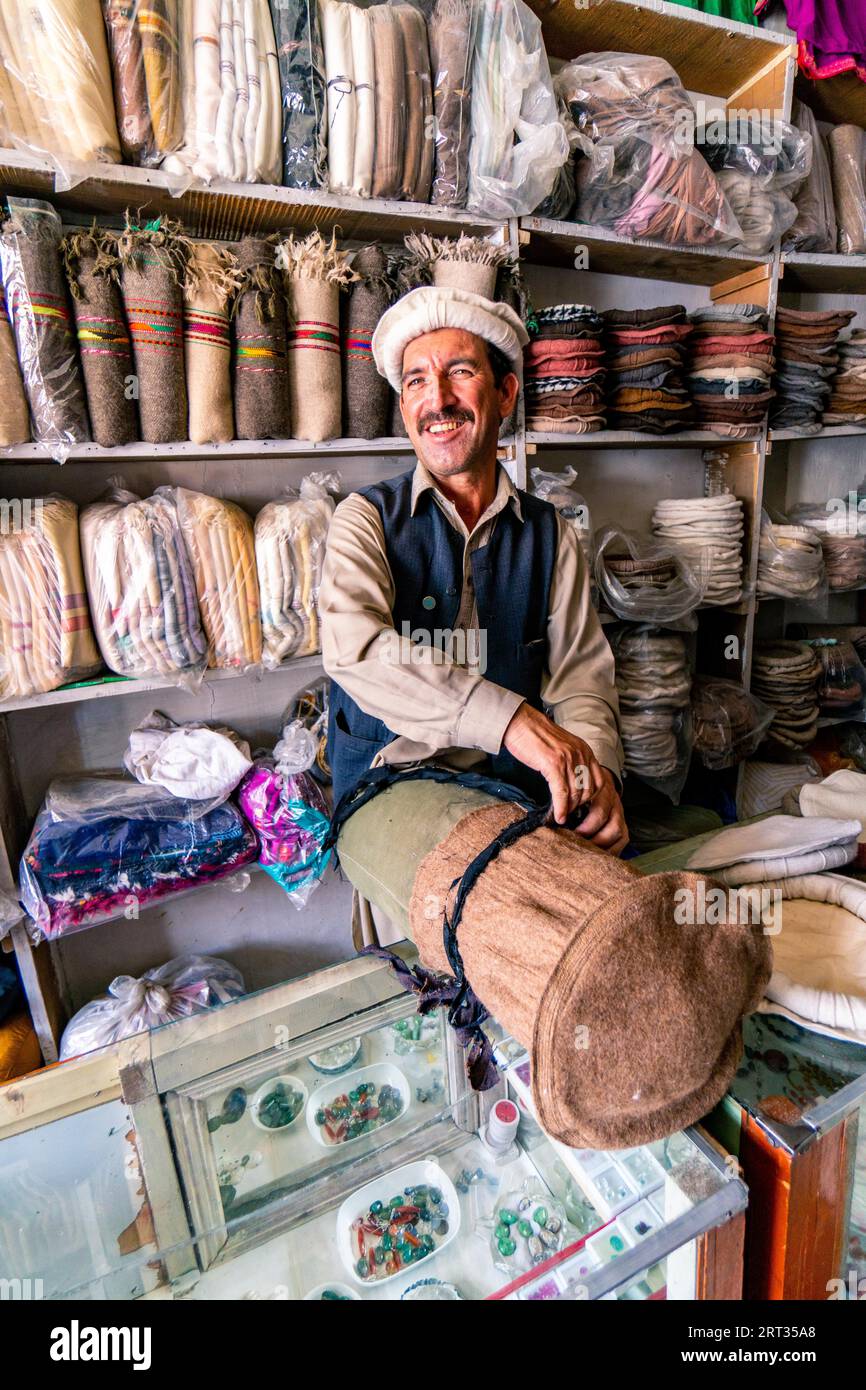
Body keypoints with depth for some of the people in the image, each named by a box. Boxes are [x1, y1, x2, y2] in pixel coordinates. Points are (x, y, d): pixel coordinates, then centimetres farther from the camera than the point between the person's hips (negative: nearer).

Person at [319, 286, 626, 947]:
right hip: (392, 786, -3)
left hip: (519, 790, 4)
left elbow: (582, 675, 3)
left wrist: (595, 767, -20)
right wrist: (511, 718, -31)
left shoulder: (550, 533, 11)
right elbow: (353, 646, -19)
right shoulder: (367, 518, 2)